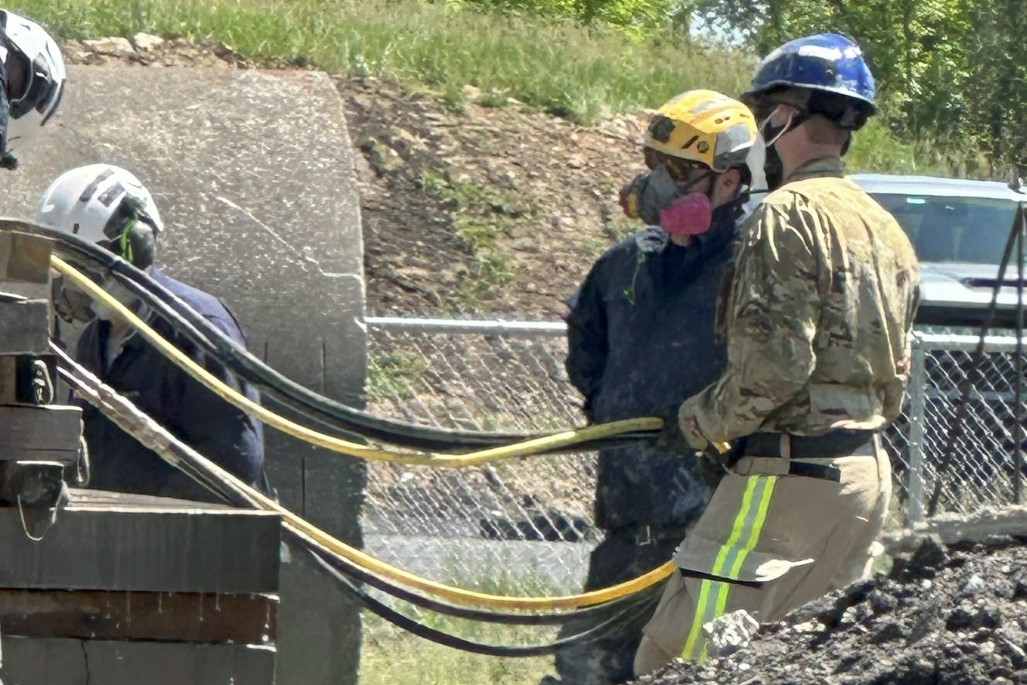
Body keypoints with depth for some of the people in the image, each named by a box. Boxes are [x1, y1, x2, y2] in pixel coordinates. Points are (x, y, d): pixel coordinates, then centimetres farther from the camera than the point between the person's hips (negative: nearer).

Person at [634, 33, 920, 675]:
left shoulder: (790, 213, -11)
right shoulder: (887, 229, 17)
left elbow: (774, 362, -19)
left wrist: (699, 423, -5)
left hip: (792, 471, -9)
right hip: (870, 471, 9)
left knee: (680, 653, -11)